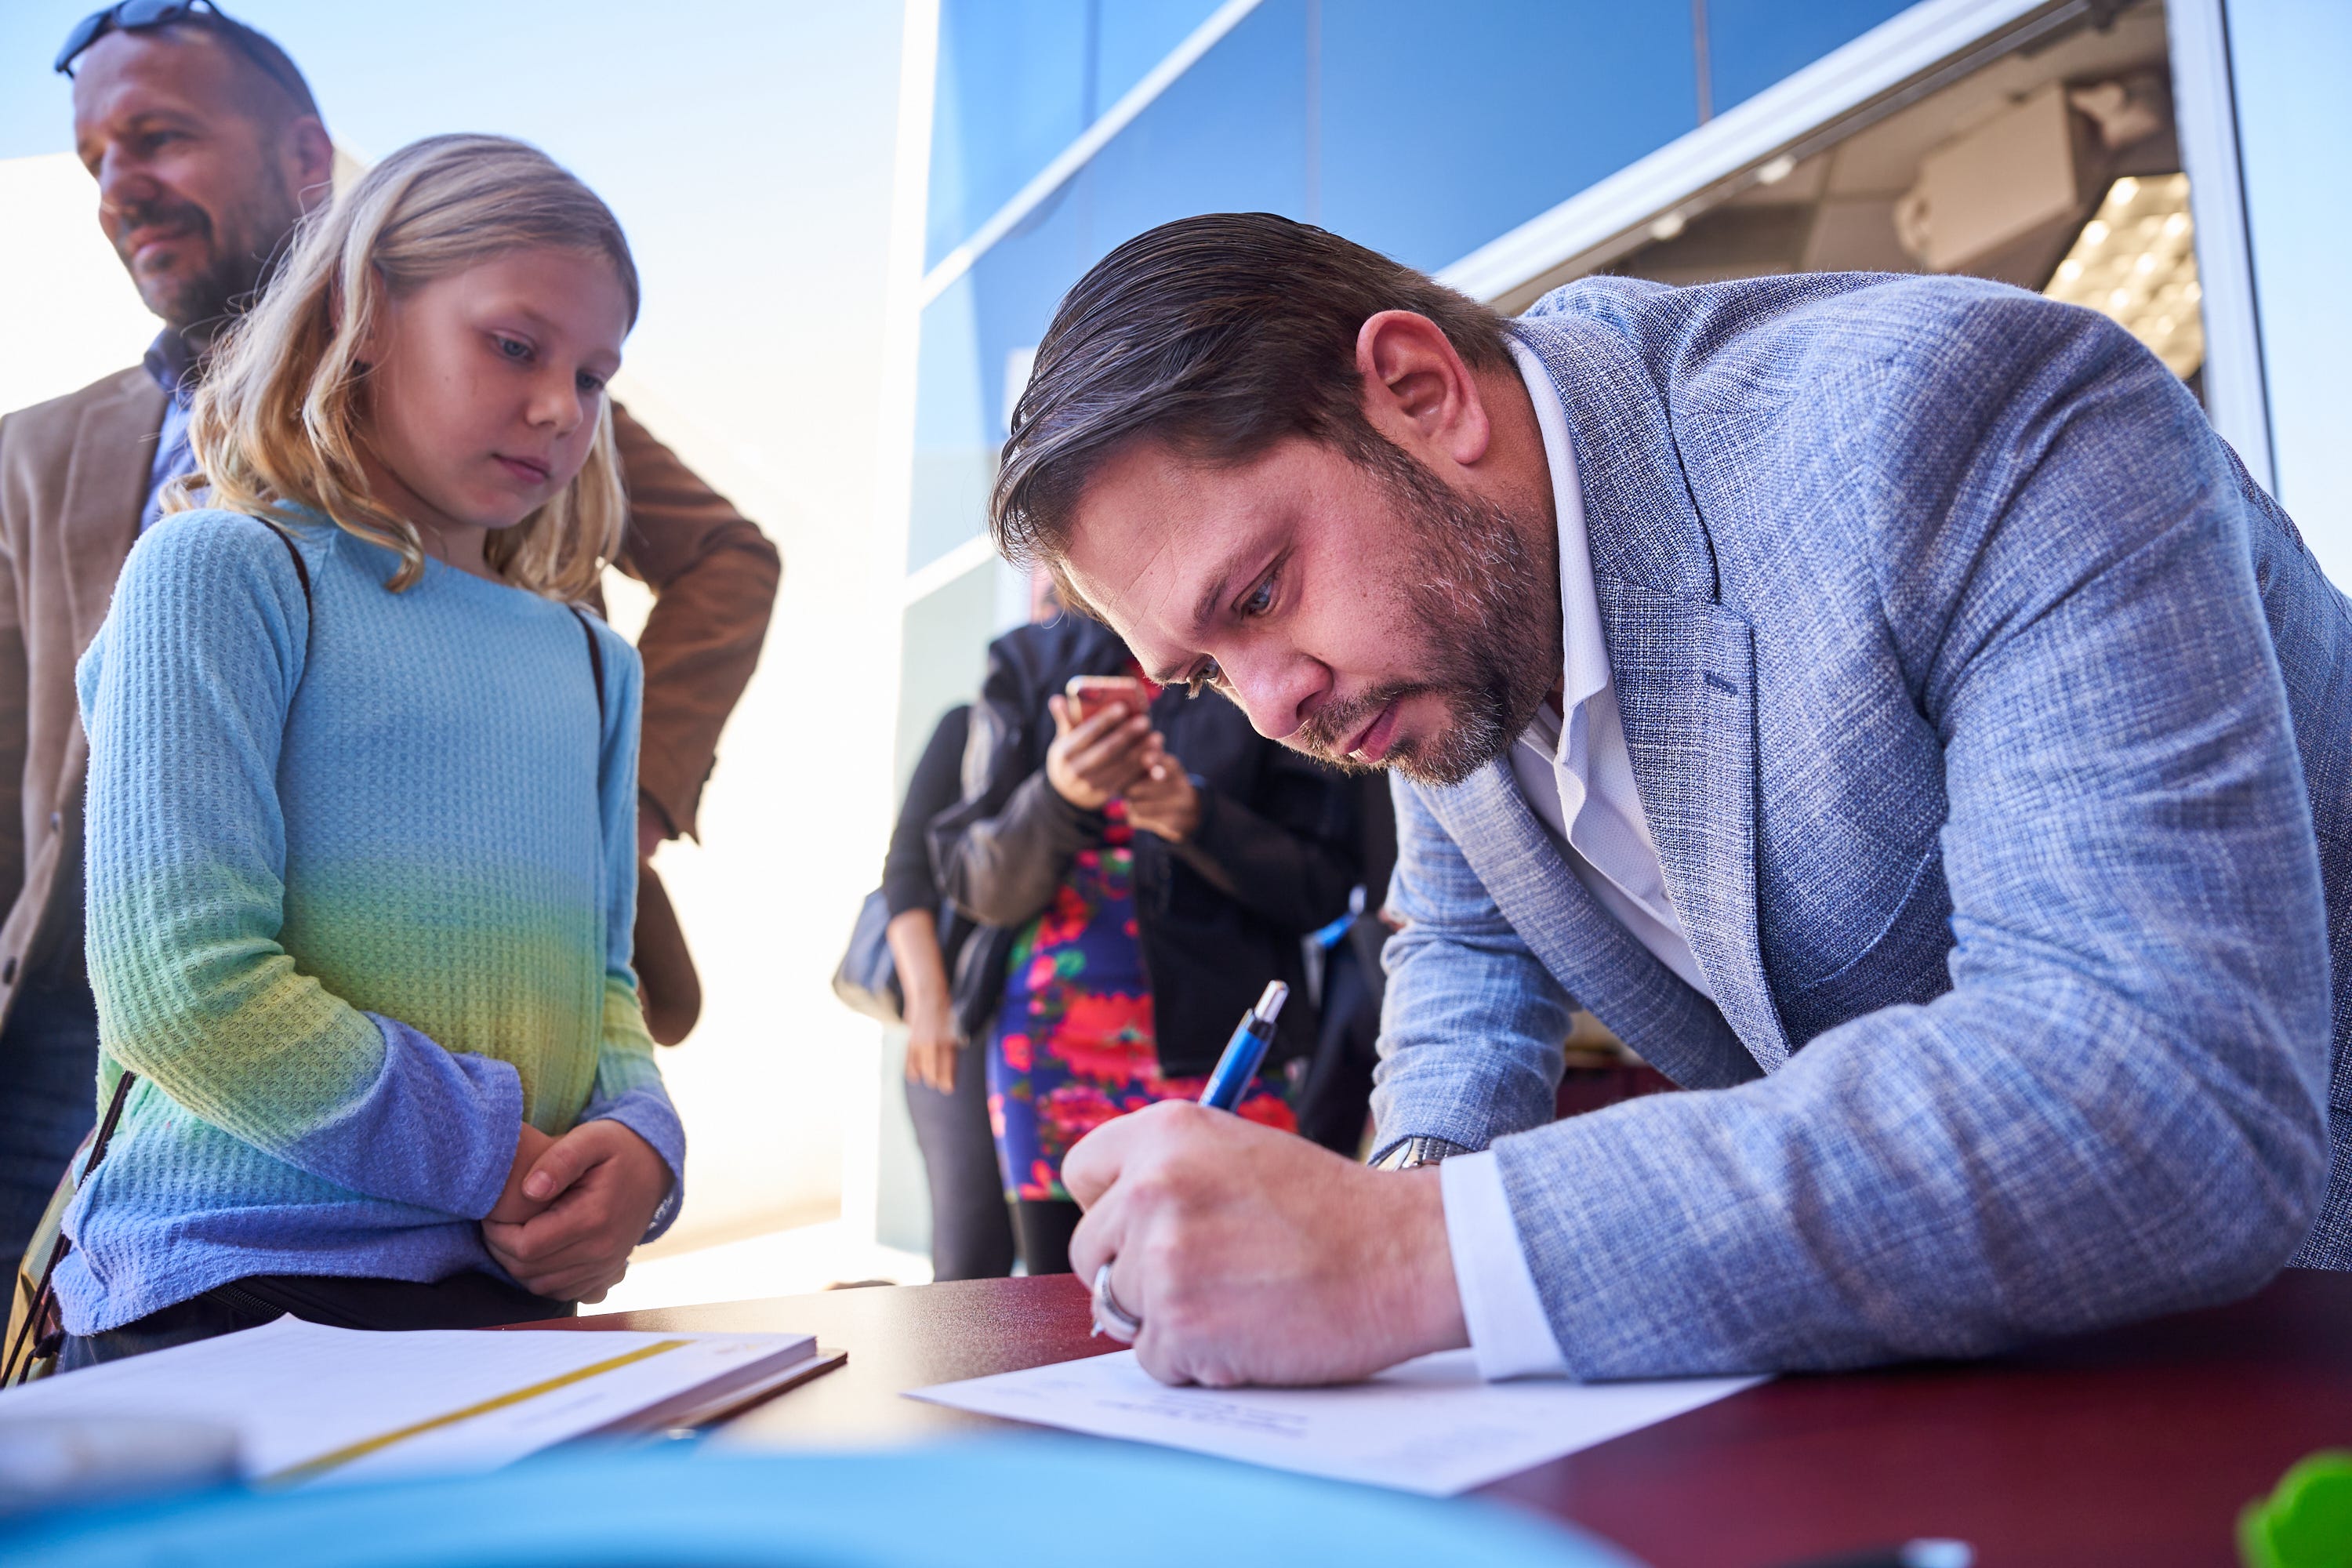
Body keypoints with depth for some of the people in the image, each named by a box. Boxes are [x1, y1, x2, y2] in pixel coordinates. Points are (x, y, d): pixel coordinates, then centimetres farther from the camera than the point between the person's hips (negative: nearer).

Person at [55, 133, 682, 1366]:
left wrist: (638, 1135, -6)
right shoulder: (220, 573, -4)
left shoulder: (591, 663, 17)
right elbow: (178, 985, -14)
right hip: (228, 1293, -5)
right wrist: (499, 1160, -11)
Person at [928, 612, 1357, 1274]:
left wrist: (1199, 818, -16)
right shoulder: (1028, 664, 9)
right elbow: (977, 885, 4)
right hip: (1047, 1053, 2)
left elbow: (1322, 885, 0)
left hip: (1215, 1043, -2)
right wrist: (1057, 797, -15)